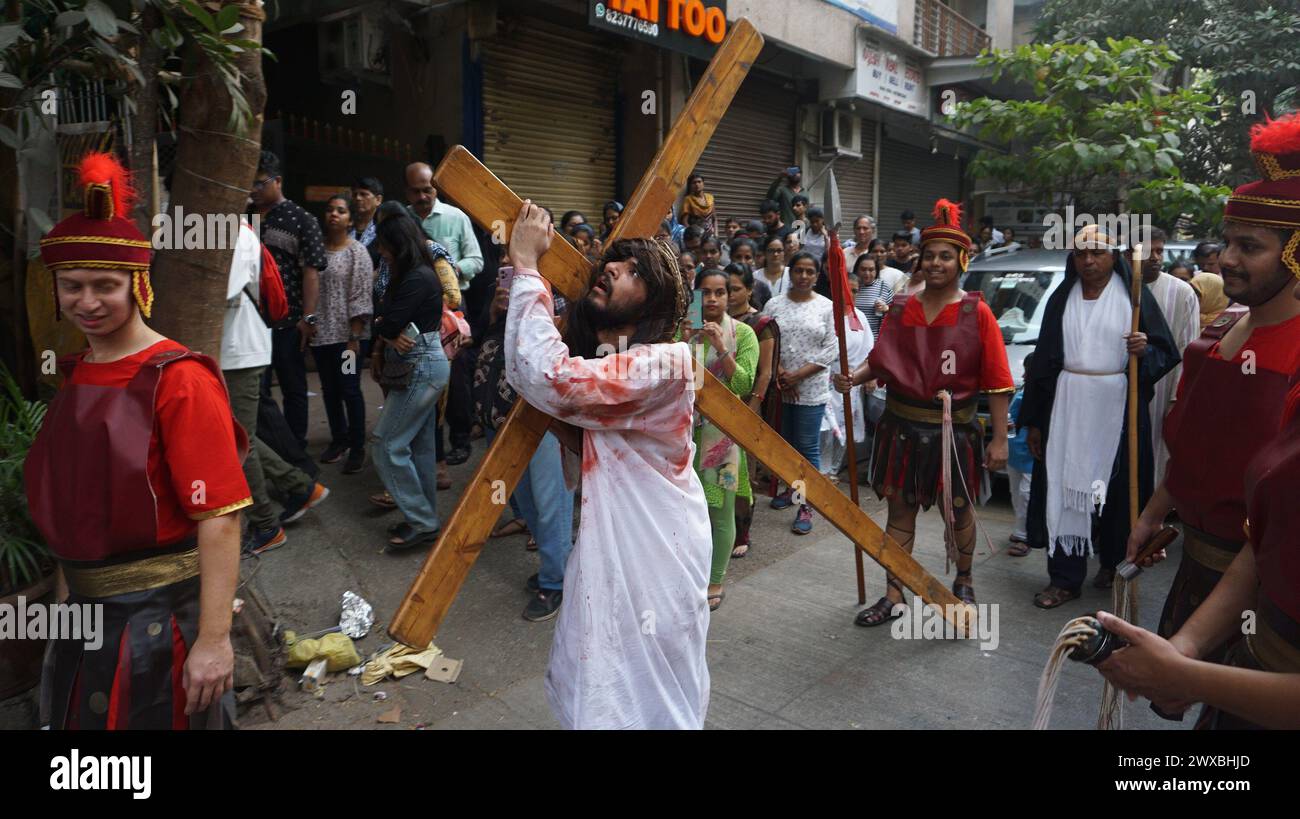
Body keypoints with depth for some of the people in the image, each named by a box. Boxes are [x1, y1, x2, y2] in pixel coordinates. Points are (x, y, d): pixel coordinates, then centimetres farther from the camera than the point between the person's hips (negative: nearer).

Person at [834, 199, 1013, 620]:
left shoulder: (977, 313, -6)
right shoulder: (900, 308, 3)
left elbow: (997, 381, -7)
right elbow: (880, 360, 4)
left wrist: (1000, 439, -10)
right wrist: (854, 378, -18)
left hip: (954, 430, -2)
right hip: (902, 426, 2)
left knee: (958, 510, 15)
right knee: (900, 510, 8)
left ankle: (964, 582, 41)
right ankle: (893, 598, 18)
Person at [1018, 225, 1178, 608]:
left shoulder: (1134, 295, 2)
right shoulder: (1061, 298, 9)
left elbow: (1166, 353, 1)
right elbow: (1043, 359, 8)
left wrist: (1145, 350, -24)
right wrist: (1033, 419, 6)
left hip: (1118, 408, -2)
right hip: (1067, 407, 2)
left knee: (1117, 487, 6)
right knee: (1065, 487, 1)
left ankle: (1114, 563, 28)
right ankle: (1065, 577, 8)